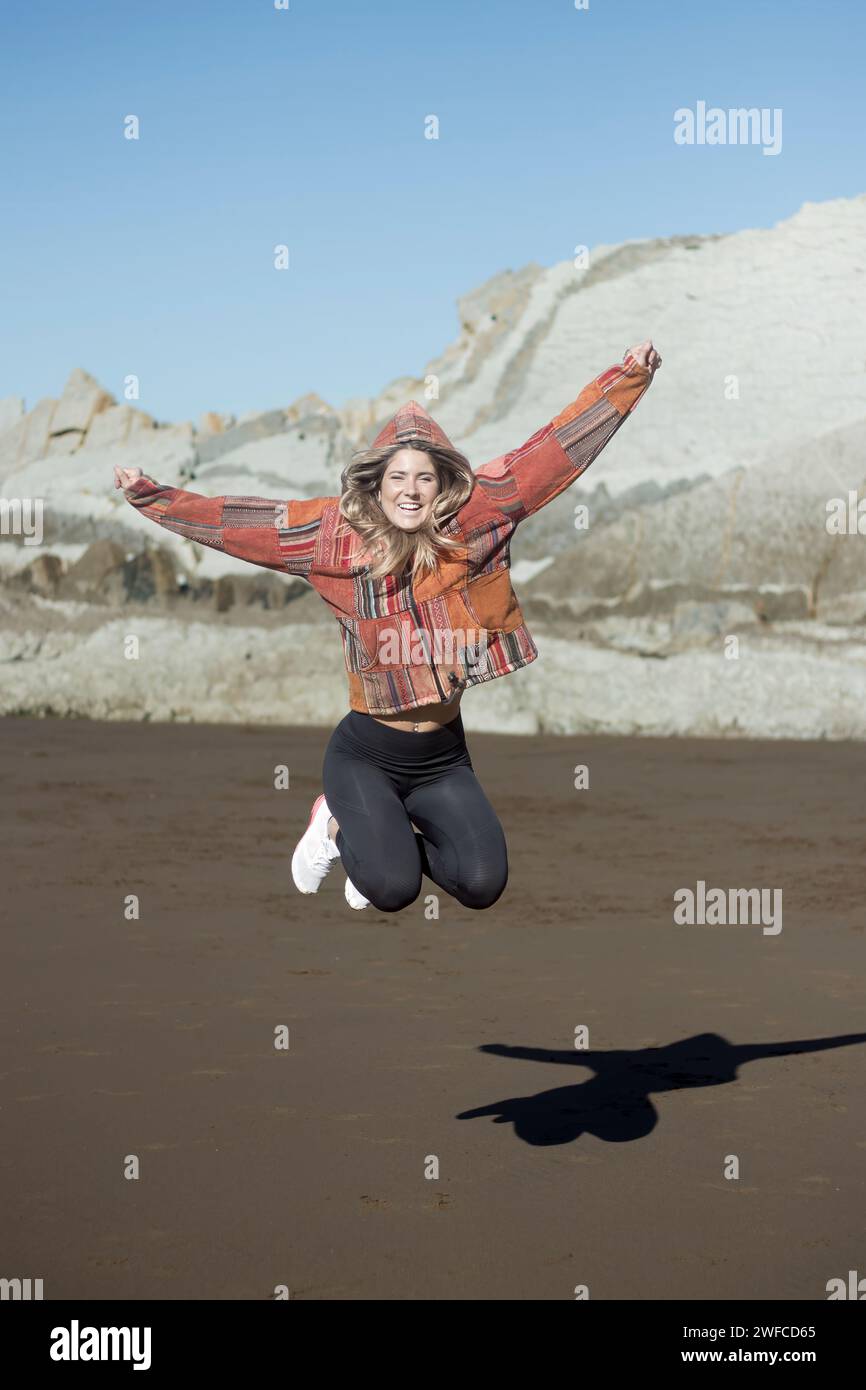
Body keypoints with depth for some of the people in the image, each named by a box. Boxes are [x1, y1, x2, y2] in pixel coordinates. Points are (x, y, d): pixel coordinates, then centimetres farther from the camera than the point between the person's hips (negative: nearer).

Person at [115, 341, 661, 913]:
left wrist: (630, 374, -10)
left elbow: (552, 450, -9)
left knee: (482, 883, -10)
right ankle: (342, 823, 18)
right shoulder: (338, 535, -10)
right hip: (367, 753, -2)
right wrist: (150, 494, -7)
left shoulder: (471, 523, -8)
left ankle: (392, 829, 22)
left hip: (444, 756, 3)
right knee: (391, 888, -18)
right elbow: (233, 522, -4)